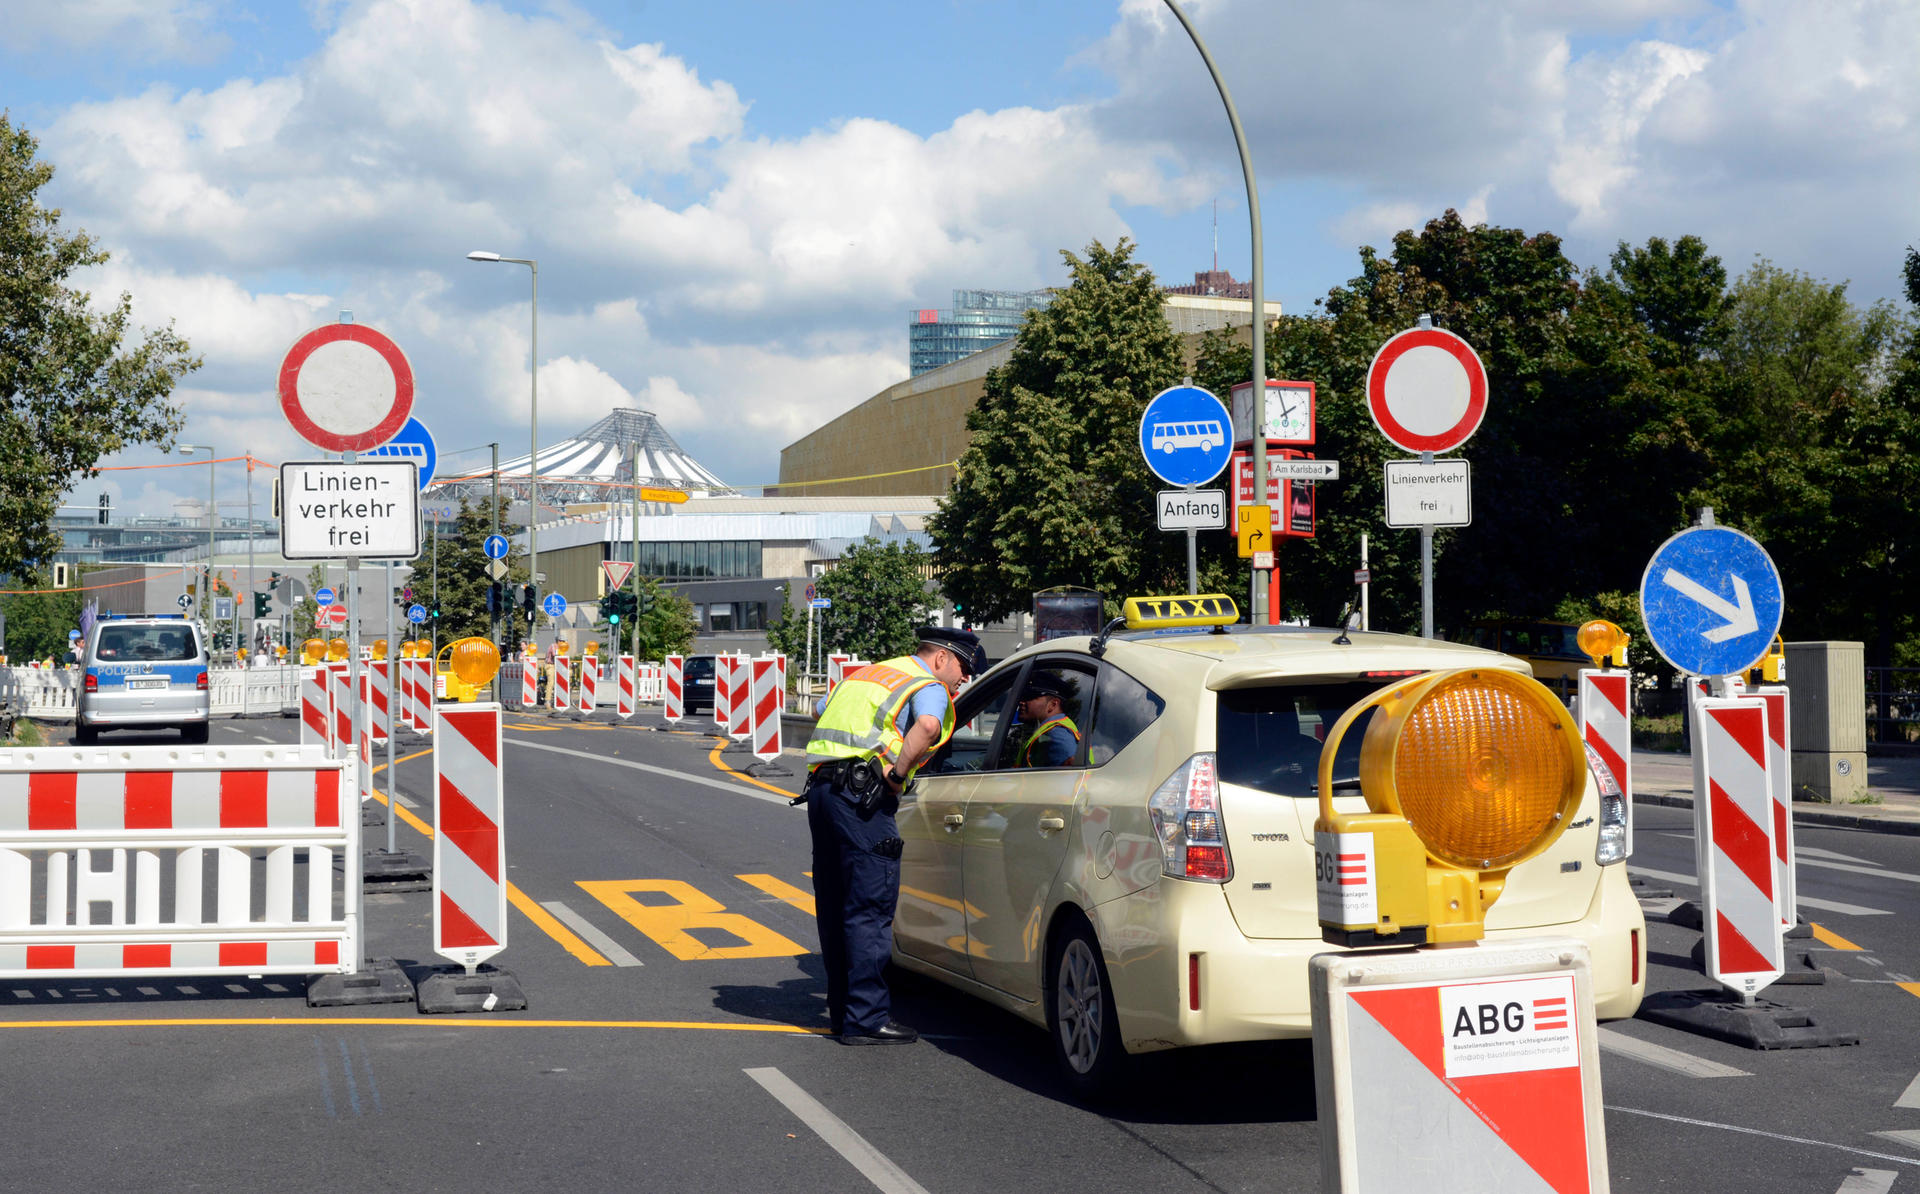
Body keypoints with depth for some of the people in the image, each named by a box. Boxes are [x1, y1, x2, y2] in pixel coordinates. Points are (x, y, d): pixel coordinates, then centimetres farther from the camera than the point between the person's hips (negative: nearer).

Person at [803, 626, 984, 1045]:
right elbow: (927, 727, -24)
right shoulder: (929, 687, -1)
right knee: (870, 911, -5)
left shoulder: (870, 673, 26)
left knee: (836, 908, 14)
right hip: (862, 798, -9)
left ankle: (843, 1010, 22)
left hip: (821, 786, 9)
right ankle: (866, 1018, -5)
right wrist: (898, 773, -14)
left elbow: (825, 715, 38)